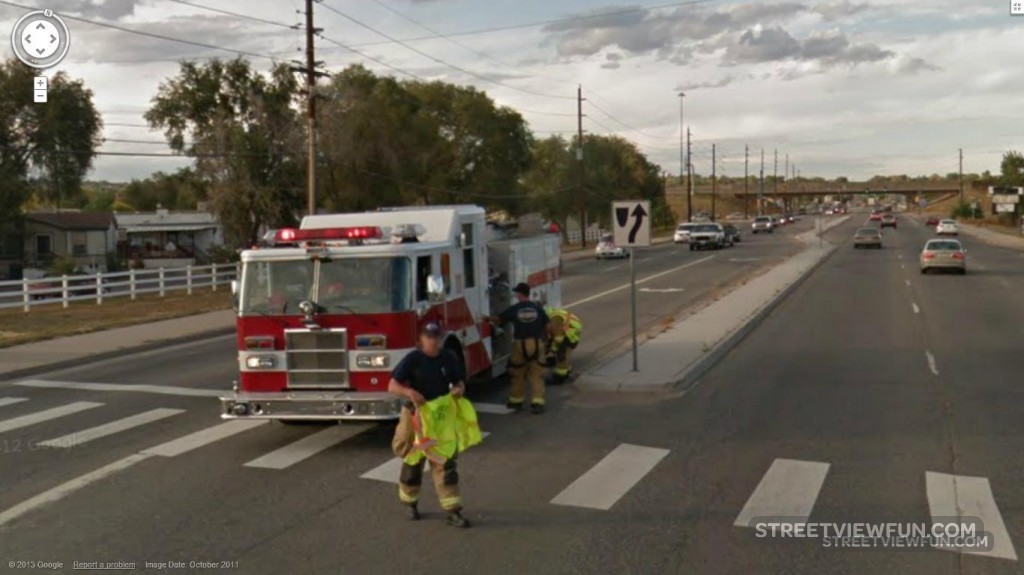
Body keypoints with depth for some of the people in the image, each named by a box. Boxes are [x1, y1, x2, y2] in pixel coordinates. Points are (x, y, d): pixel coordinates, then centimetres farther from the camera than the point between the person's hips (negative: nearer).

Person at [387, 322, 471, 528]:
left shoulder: (449, 358, 0)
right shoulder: (412, 359, -11)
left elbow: (459, 382, 11)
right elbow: (392, 386, -13)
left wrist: (459, 389, -13)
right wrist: (409, 392, -32)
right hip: (416, 416, -2)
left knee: (445, 462, -1)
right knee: (413, 461, 11)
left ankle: (453, 511, 1)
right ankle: (410, 502, 34)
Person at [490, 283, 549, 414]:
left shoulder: (514, 309, -5)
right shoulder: (538, 308, 0)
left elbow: (499, 320, 7)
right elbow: (545, 326, 5)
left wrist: (488, 319, 27)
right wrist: (542, 338, 22)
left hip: (520, 344, -1)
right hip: (536, 344, 1)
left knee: (518, 374, 14)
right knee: (536, 375, 5)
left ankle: (516, 401, 25)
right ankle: (537, 402, -3)